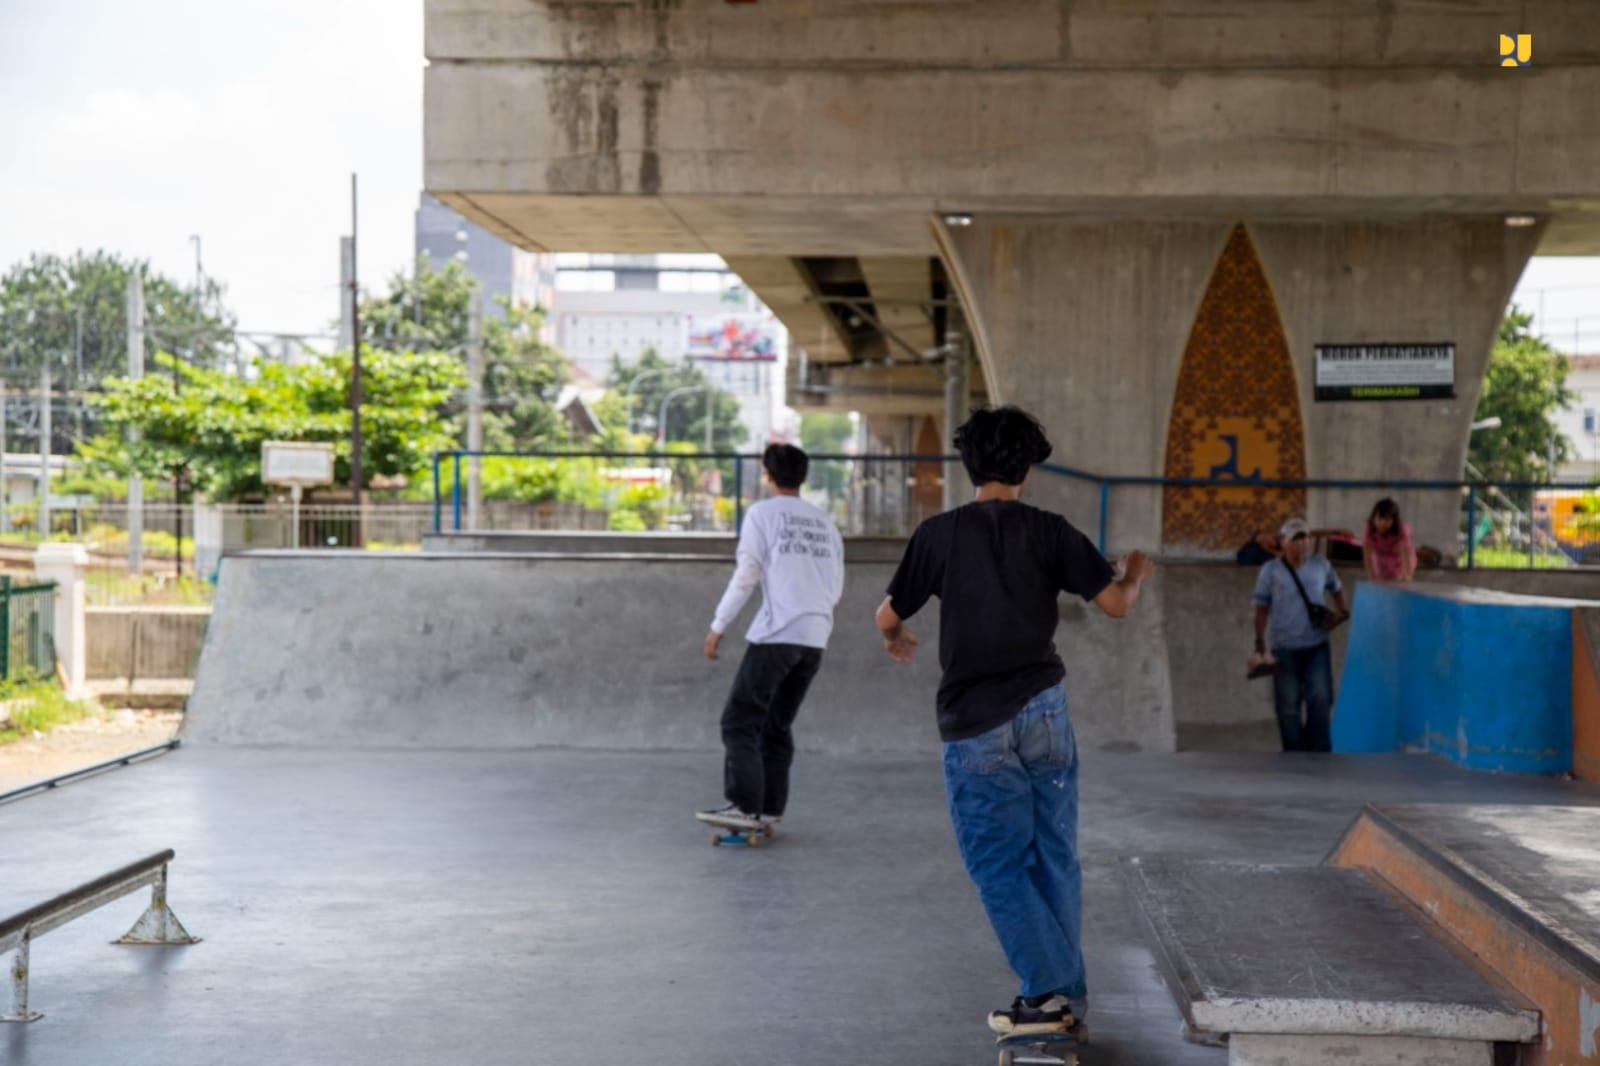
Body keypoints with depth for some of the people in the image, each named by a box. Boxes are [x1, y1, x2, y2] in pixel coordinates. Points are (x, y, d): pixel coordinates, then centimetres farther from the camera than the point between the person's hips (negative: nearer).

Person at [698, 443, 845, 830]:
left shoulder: (762, 513, 0)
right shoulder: (825, 522, 15)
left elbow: (745, 576, -5)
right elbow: (836, 588, 16)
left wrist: (718, 626, 0)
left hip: (776, 634, -6)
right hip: (815, 638, 6)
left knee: (740, 722, -3)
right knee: (777, 725, 13)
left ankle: (744, 806, -13)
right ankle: (770, 809, 10)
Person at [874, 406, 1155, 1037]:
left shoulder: (939, 534, -2)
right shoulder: (1050, 532, 0)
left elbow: (888, 617, 4)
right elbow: (1116, 603, -2)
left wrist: (896, 641, 28)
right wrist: (1136, 574, 21)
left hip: (974, 725, -2)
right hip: (1043, 711, 2)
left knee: (998, 865, 6)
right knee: (1055, 858, 11)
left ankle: (1046, 993, 1)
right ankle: (1071, 996, 16)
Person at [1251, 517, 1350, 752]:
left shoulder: (1321, 565, 5)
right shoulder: (1271, 571, 0)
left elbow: (1336, 588, 24)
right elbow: (1262, 607, 2)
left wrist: (1342, 612, 7)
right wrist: (1260, 642, -3)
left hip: (1317, 646, 1)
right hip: (1285, 648, -1)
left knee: (1321, 699, -7)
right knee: (1288, 705, 3)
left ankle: (1319, 752, 5)